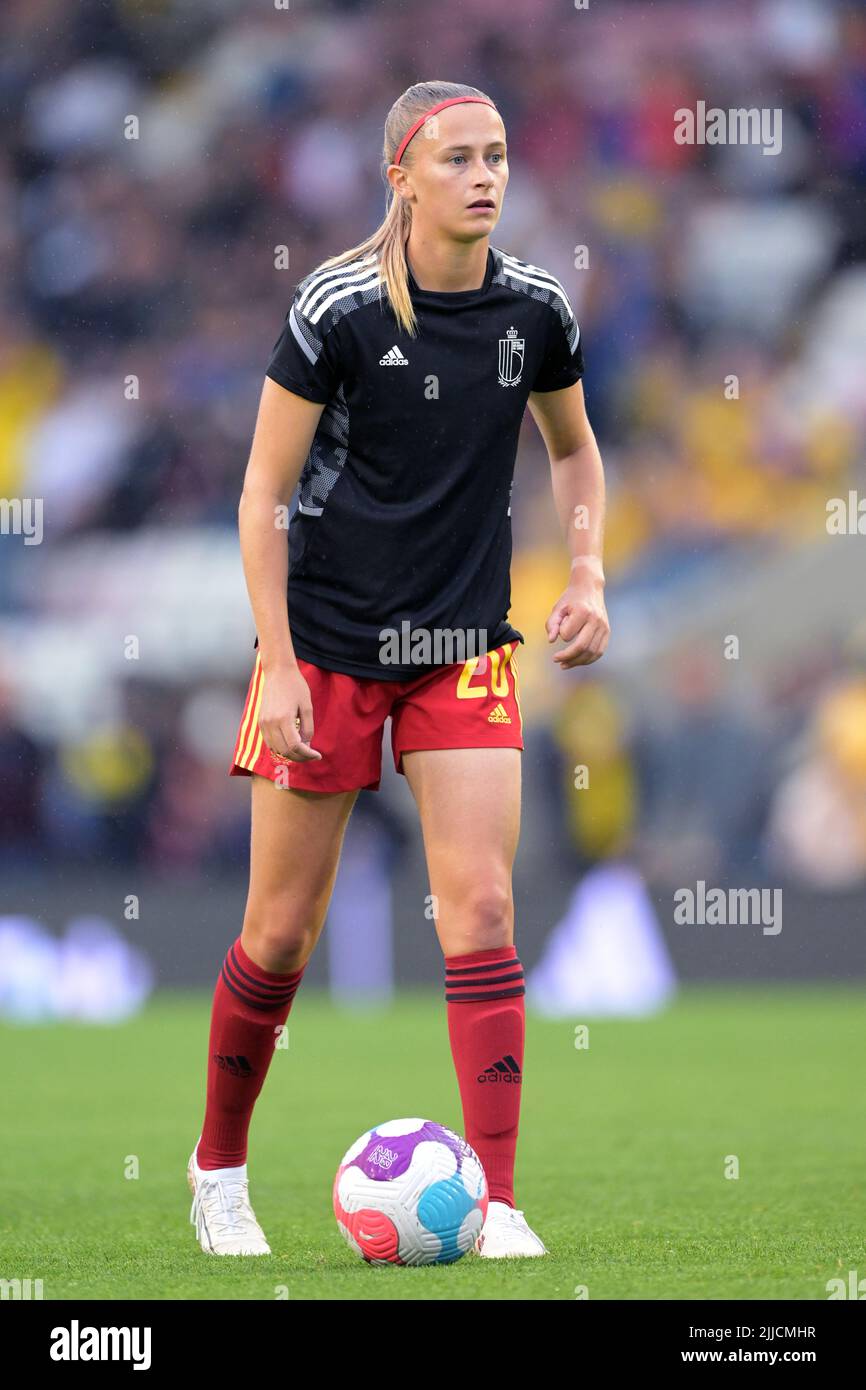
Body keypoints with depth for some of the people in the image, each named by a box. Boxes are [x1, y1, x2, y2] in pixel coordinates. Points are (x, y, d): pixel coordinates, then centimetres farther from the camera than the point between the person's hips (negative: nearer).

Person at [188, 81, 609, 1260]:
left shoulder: (535, 308, -1)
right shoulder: (337, 309, -14)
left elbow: (573, 449, 17)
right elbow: (264, 490, -9)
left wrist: (586, 569, 1)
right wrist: (277, 661, -15)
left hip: (466, 650, 3)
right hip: (326, 643, -3)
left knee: (481, 910, -9)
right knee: (283, 932, 4)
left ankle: (496, 1205, -8)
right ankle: (219, 1166, 26)